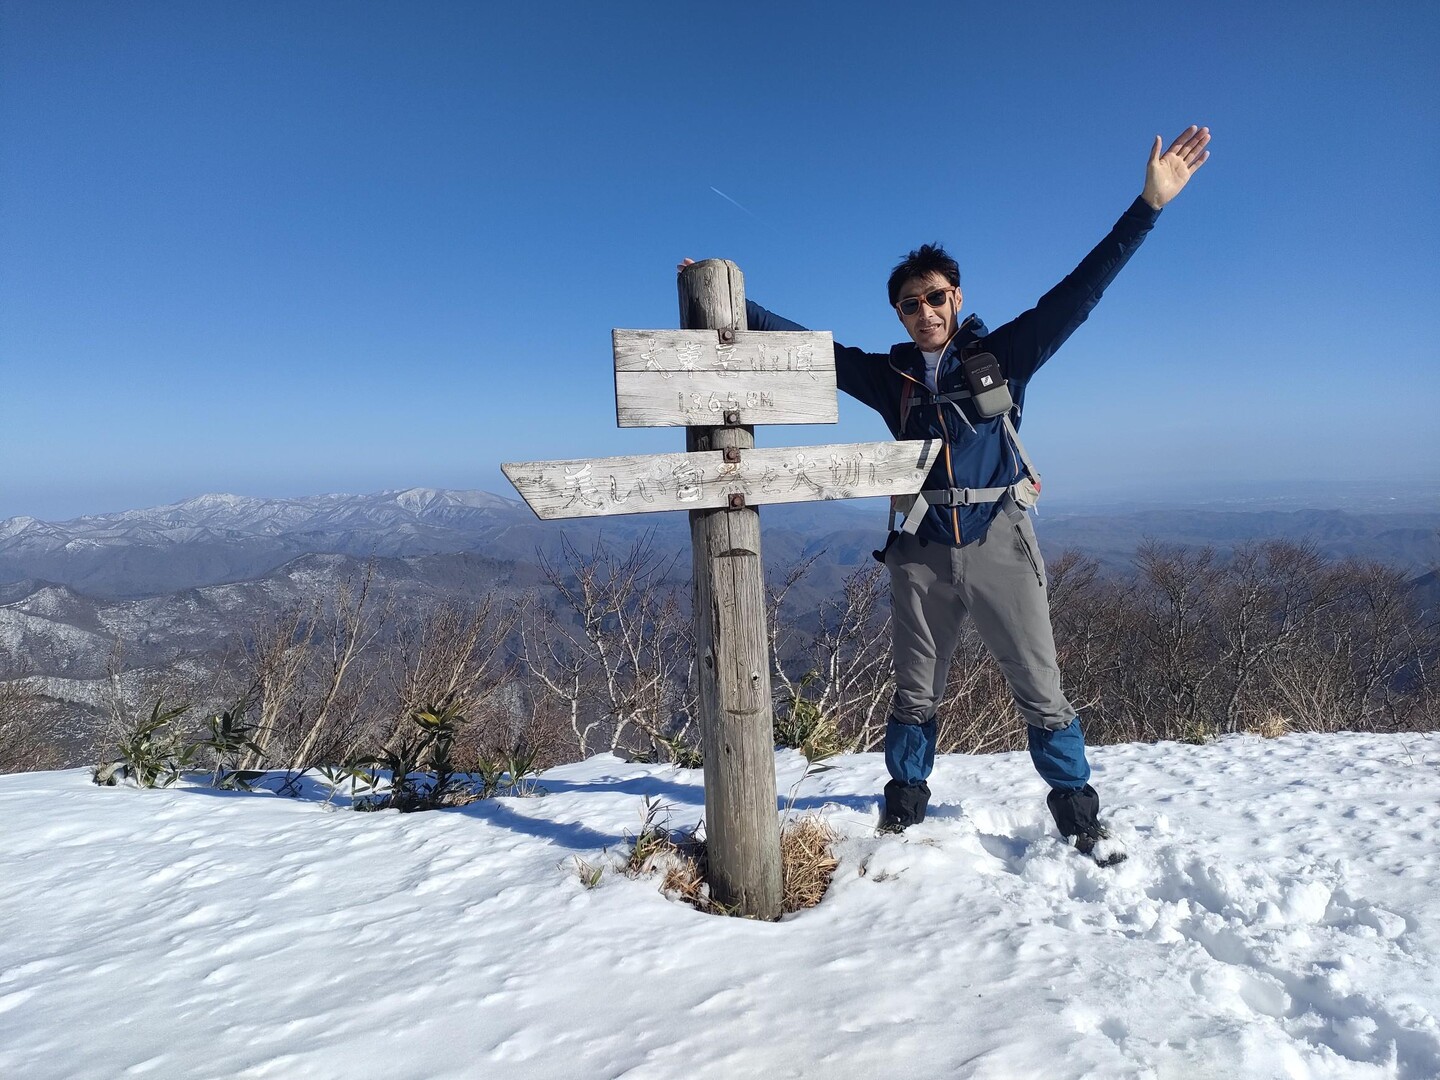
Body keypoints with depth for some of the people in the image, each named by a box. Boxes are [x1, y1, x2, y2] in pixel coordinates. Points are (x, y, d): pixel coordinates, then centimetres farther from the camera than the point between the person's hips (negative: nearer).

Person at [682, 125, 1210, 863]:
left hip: (999, 547, -1)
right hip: (922, 555, 2)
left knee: (1041, 692, 6)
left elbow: (1079, 292, -2)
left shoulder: (1003, 356, 2)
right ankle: (902, 813, 30)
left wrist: (1148, 205, -9)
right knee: (915, 696, 13)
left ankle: (1078, 815, 25)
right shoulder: (888, 377, 6)